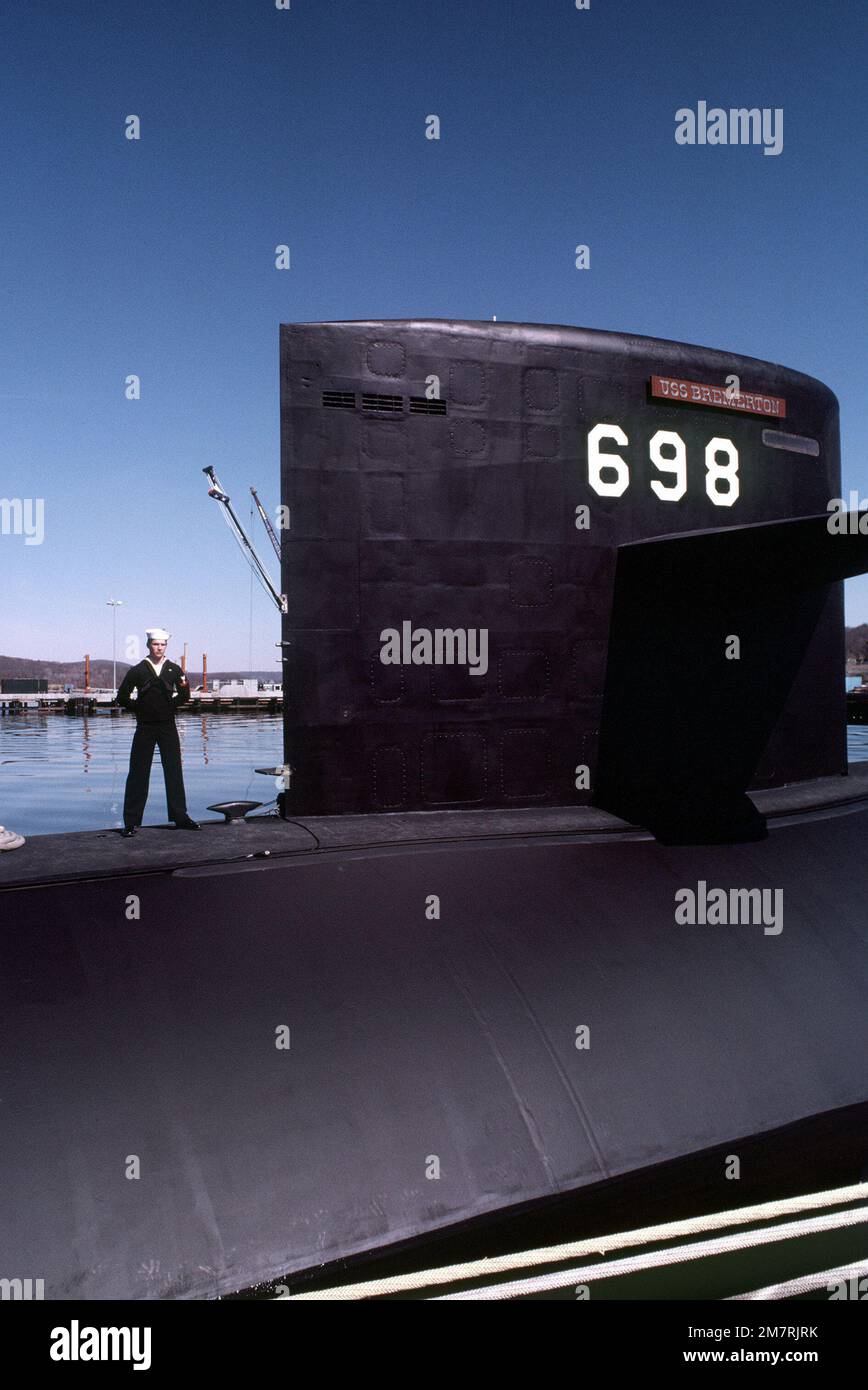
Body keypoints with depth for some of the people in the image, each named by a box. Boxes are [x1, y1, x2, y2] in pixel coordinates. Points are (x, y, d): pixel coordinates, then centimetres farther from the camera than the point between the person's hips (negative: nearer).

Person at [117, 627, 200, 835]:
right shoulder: (137, 671, 1)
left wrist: (171, 704, -1)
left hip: (168, 726, 2)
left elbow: (184, 695, 13)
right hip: (144, 727, -2)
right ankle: (131, 822, 3)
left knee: (174, 772, 4)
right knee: (138, 773, -2)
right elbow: (122, 697, 4)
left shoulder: (174, 670, 6)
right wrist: (139, 707, -1)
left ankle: (180, 817, 12)